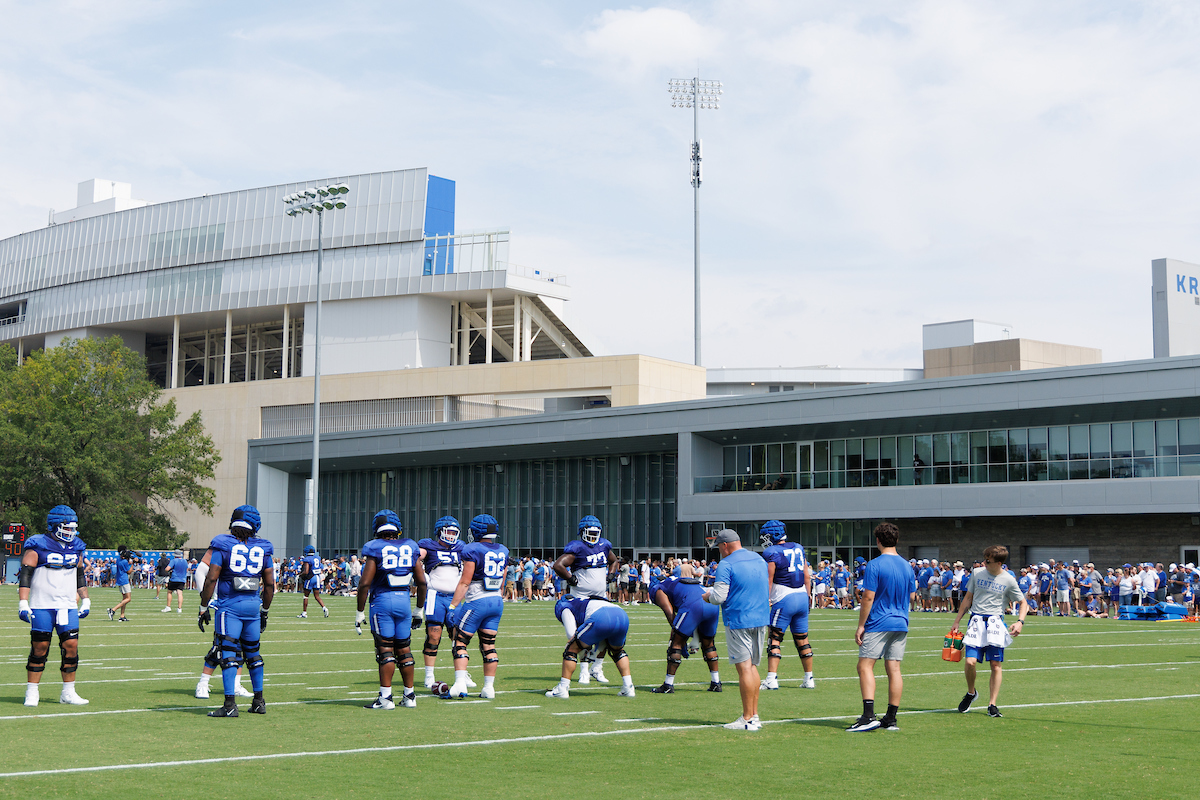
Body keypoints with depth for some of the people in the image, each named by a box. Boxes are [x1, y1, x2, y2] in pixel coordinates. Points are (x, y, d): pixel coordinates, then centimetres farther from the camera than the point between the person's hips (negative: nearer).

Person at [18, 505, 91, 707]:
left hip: (68, 607, 4)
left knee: (71, 646, -2)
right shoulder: (38, 546, -6)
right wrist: (23, 603, -14)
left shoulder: (76, 548, 11)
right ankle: (32, 693, 10)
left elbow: (81, 576, 21)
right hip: (42, 606, -4)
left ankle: (68, 693, 7)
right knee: (39, 647, -1)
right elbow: (25, 575, -8)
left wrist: (85, 601, 18)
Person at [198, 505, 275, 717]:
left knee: (229, 653, -4)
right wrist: (264, 610, 21)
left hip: (230, 605, -4)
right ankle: (258, 701, 21)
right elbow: (270, 584, 10)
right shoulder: (262, 549, 6)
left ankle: (230, 704, -12)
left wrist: (204, 608, -2)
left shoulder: (223, 545, -5)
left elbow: (211, 579, -9)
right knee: (252, 652, 16)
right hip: (253, 604, 4)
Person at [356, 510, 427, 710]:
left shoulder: (374, 549, -6)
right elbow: (421, 582, 8)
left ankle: (386, 697, -5)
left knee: (385, 649, -3)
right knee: (404, 649, 12)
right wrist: (419, 610, 18)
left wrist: (360, 612, -2)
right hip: (404, 600, 4)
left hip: (382, 600, -4)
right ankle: (409, 696, 16)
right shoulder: (410, 548, 6)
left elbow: (365, 583, -9)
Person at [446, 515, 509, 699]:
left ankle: (460, 684, -11)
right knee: (489, 645, 10)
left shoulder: (473, 550, -10)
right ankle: (489, 688, 10)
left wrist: (453, 606, -11)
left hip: (476, 601, -6)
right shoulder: (503, 551, 10)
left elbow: (465, 582, -14)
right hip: (497, 601, 6)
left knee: (460, 642, 1)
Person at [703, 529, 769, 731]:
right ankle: (754, 715, 16)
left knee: (744, 668, -5)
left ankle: (748, 719, -4)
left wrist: (707, 597, 5)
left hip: (738, 620, -7)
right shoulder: (760, 560, 12)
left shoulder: (726, 565, -11)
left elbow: (719, 596, -15)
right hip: (761, 618, 7)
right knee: (752, 666, 14)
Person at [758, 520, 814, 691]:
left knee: (774, 639, -2)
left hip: (784, 599, -6)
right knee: (802, 640, 12)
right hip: (802, 597, 6)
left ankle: (772, 679, -8)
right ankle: (809, 679, 14)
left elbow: (768, 581, -10)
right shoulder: (798, 549, 12)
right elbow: (807, 577, 16)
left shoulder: (772, 553, -9)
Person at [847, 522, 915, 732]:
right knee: (893, 669, 6)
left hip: (878, 624, -6)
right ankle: (891, 719, 7)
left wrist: (860, 626, -8)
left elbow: (868, 598, -13)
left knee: (865, 666, -4)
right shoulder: (907, 566, 9)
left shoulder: (874, 565, -11)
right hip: (901, 624, 6)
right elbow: (911, 597, 16)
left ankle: (869, 716, -16)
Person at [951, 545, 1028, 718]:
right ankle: (971, 693, 14)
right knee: (970, 661, -13)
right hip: (976, 621, 1)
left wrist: (1020, 622, -9)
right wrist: (956, 622, 16)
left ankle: (992, 705, 4)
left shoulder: (1008, 580, -1)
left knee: (996, 664, -5)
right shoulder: (977, 573, 6)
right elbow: (968, 598, 16)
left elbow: (1023, 603, 9)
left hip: (995, 622, -1)